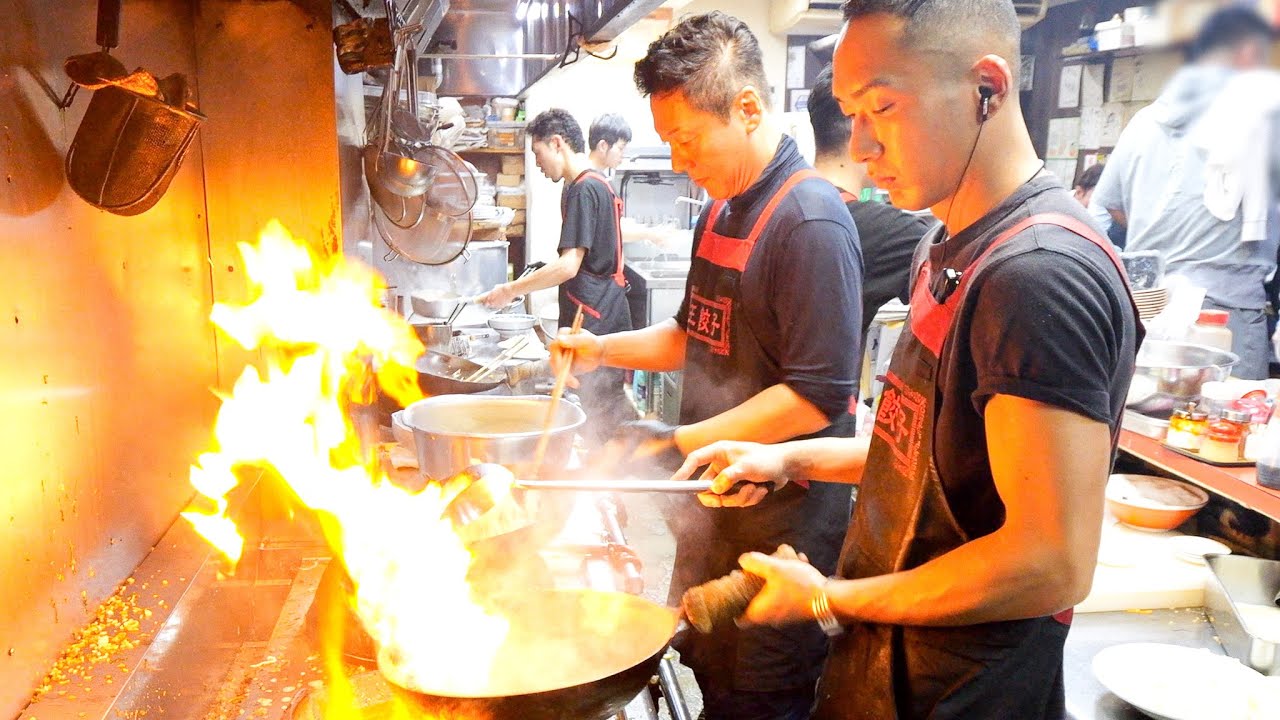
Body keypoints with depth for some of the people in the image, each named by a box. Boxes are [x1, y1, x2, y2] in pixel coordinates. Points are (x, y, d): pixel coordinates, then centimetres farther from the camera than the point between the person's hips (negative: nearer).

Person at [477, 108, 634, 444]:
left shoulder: (582, 189, -14)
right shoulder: (599, 184, 16)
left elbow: (569, 266, -20)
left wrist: (511, 290, -12)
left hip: (591, 322, -10)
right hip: (609, 317, 10)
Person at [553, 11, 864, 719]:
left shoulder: (811, 221, -20)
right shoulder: (720, 211, 8)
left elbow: (820, 396, -24)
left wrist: (679, 441, -22)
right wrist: (603, 350, 6)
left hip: (782, 521, -8)